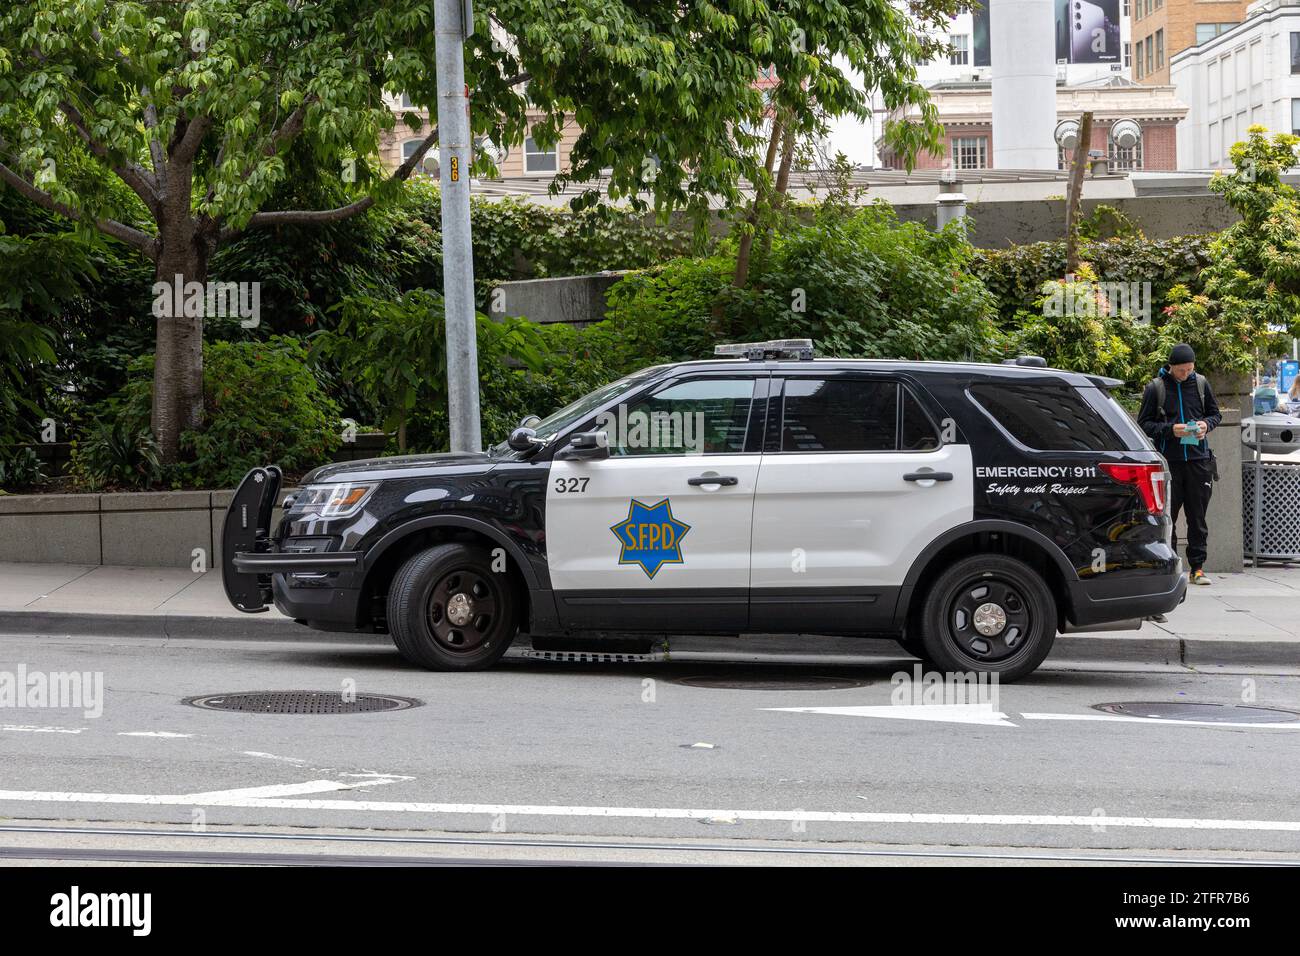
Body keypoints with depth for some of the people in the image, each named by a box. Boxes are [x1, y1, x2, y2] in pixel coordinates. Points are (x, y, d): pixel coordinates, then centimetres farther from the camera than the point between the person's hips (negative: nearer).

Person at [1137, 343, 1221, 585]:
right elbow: (1144, 424, 0)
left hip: (1198, 459, 2)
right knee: (1167, 516, 1)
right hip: (1168, 462, -2)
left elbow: (1215, 413, 18)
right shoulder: (1155, 387, -1)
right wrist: (1169, 429, -15)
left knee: (1198, 517, 5)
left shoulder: (1201, 383, 7)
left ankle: (1197, 568, 10)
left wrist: (1206, 424, -4)